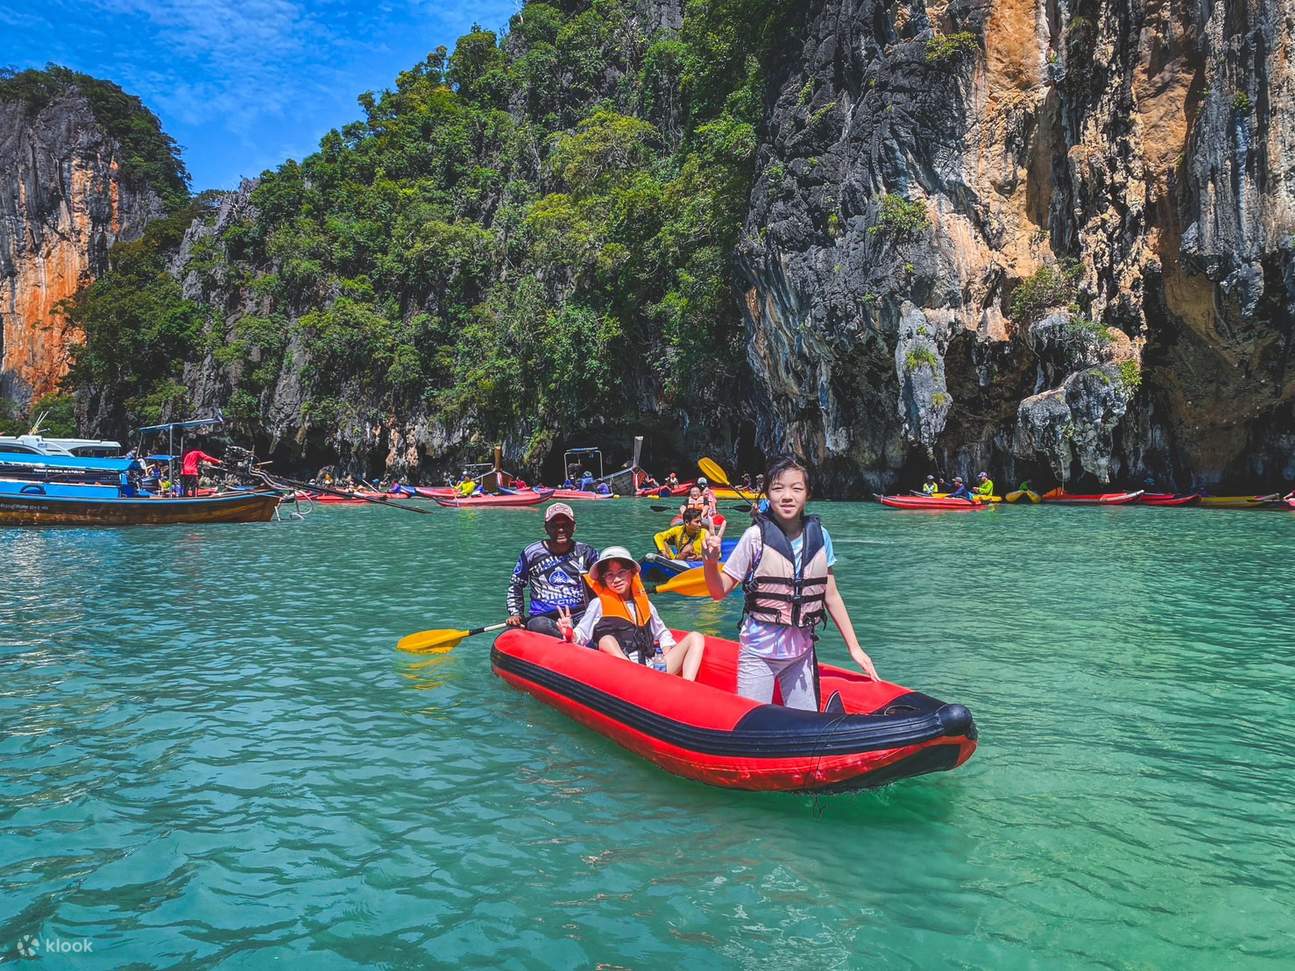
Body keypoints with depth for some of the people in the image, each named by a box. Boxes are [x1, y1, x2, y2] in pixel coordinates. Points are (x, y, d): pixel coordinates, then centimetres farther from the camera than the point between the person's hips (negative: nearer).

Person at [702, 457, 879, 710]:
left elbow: (831, 596, 7)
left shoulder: (819, 536, -2)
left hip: (801, 651, 4)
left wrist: (854, 647, 9)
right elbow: (719, 591, -9)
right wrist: (711, 561, -28)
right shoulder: (756, 536, -12)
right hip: (759, 653, -3)